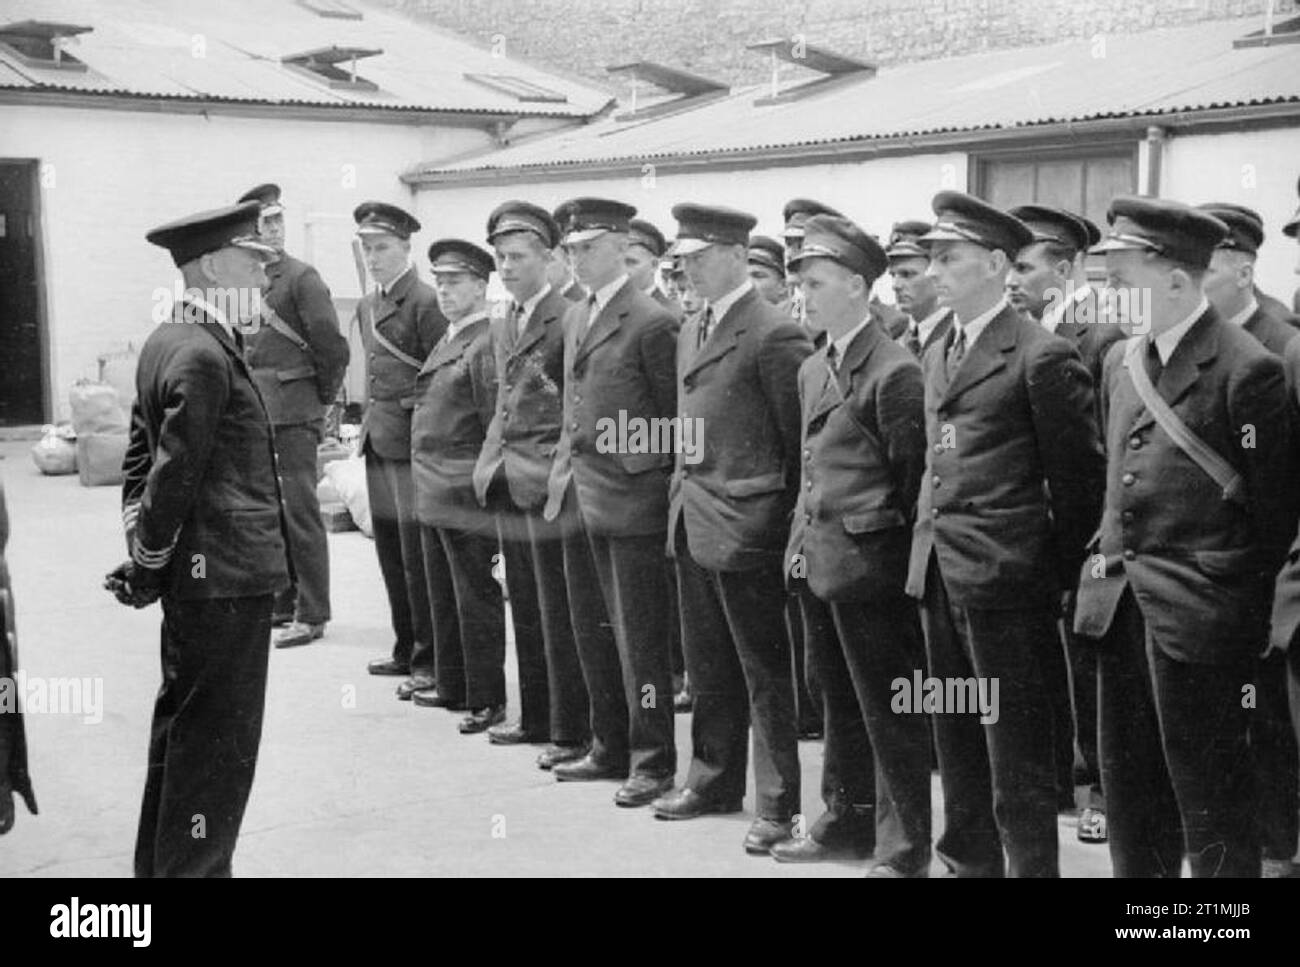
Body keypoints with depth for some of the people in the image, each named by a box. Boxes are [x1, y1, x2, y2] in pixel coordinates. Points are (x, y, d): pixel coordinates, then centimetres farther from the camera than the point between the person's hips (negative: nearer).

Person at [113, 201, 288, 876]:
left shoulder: (165, 342, 11)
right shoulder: (204, 356, -19)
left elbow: (143, 451, 15)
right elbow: (176, 473, -21)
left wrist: (143, 550, 13)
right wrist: (151, 567, -10)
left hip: (196, 579, 10)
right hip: (226, 576, -10)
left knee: (183, 728, 20)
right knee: (218, 741, -1)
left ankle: (160, 862, 32)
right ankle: (194, 868, 7)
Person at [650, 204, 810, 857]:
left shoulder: (772, 335, -14)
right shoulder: (691, 332, 14)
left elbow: (800, 441, -13)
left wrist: (783, 519, -12)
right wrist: (682, 501, 14)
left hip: (745, 526, -8)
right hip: (692, 523, 8)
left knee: (764, 672, 1)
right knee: (708, 667, 17)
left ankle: (777, 804, 10)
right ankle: (714, 779, 30)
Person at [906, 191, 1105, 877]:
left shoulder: (1041, 357, -10)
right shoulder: (938, 355, 15)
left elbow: (1079, 478, -8)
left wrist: (1055, 577, -4)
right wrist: (927, 547, 12)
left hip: (1001, 580, -8)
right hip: (938, 575, 8)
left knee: (1014, 752, -2)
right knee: (957, 744, 16)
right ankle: (969, 861, 28)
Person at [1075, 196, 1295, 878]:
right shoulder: (1120, 361, 11)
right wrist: (1107, 562, 13)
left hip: (1196, 616, -7)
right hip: (1120, 604, 7)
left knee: (1209, 798, 3)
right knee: (1128, 793, 16)